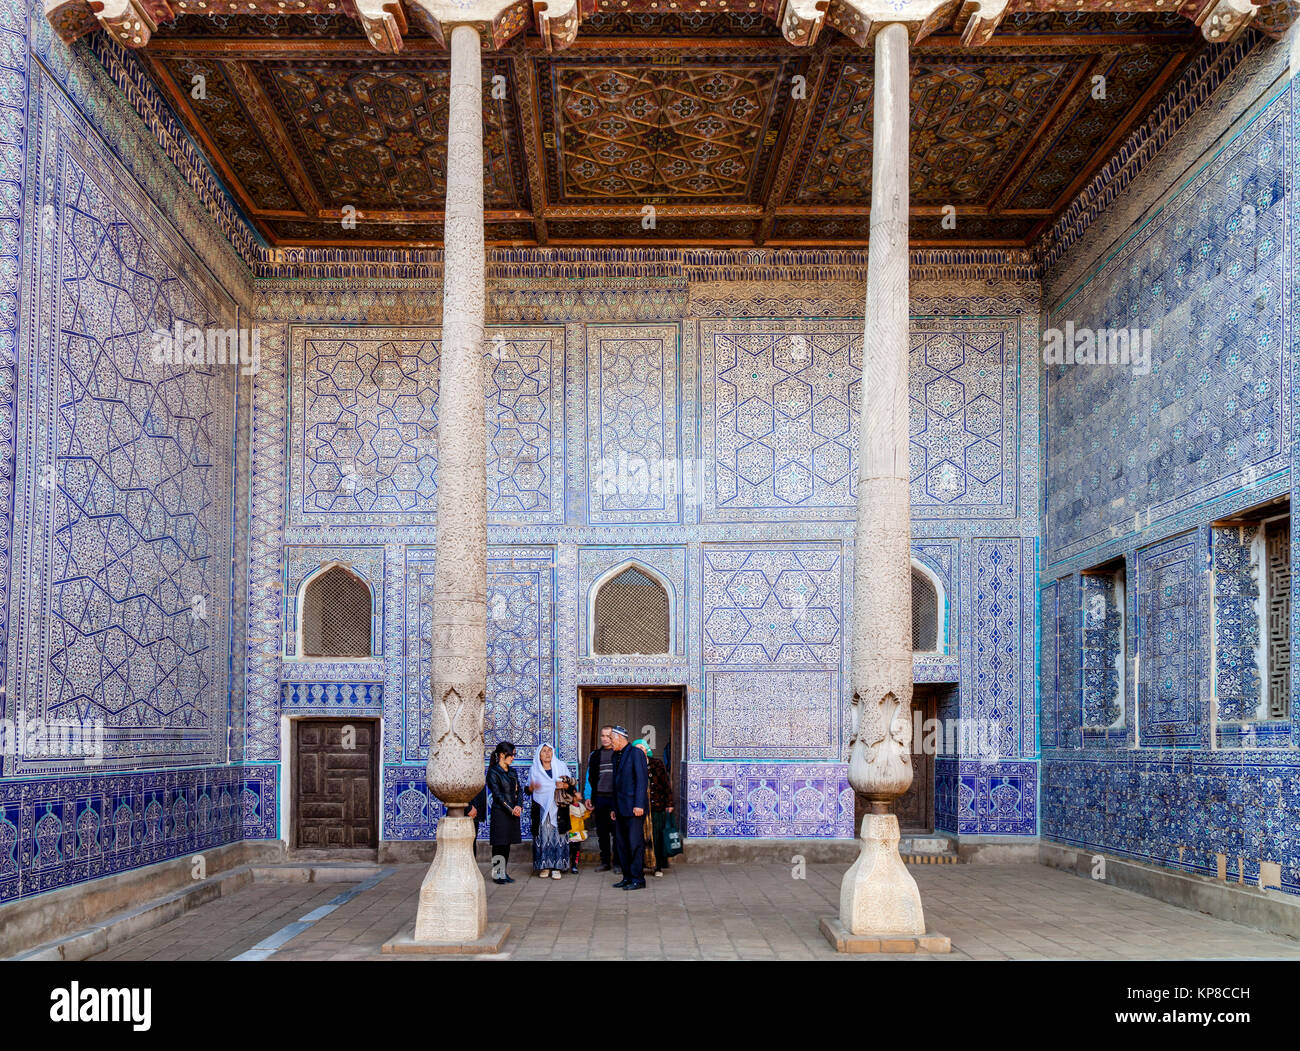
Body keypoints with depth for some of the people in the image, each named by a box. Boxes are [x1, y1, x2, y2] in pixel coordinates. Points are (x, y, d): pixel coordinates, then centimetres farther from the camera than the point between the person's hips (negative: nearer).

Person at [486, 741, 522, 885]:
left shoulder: (511, 772, 14)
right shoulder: (493, 772, -8)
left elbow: (519, 791, 9)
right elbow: (497, 794, -14)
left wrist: (518, 806, -9)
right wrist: (510, 809, -18)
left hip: (513, 812, 7)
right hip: (499, 813, -7)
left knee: (507, 843, 10)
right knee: (499, 843, -3)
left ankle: (504, 872, 16)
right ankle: (497, 873, 4)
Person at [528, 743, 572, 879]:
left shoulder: (561, 766, 11)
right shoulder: (534, 770, 10)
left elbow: (571, 784, 13)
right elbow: (529, 790, 9)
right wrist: (532, 787, -14)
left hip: (558, 808, 0)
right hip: (541, 809, 0)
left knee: (557, 836, -6)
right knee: (543, 836, -5)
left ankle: (557, 867, -4)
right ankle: (544, 866, 0)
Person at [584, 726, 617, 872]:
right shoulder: (594, 755, 15)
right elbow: (590, 777, 17)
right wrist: (588, 797, 9)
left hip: (616, 798, -4)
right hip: (599, 798, 4)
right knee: (602, 832, 8)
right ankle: (605, 862, 16)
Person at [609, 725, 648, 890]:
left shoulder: (636, 753, -7)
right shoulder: (616, 756, 18)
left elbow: (642, 780, -13)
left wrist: (639, 805, -18)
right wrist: (614, 808, 18)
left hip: (634, 808, -9)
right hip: (621, 808, 9)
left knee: (635, 843, -6)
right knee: (621, 843, 9)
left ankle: (638, 879, -2)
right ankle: (628, 877, 16)